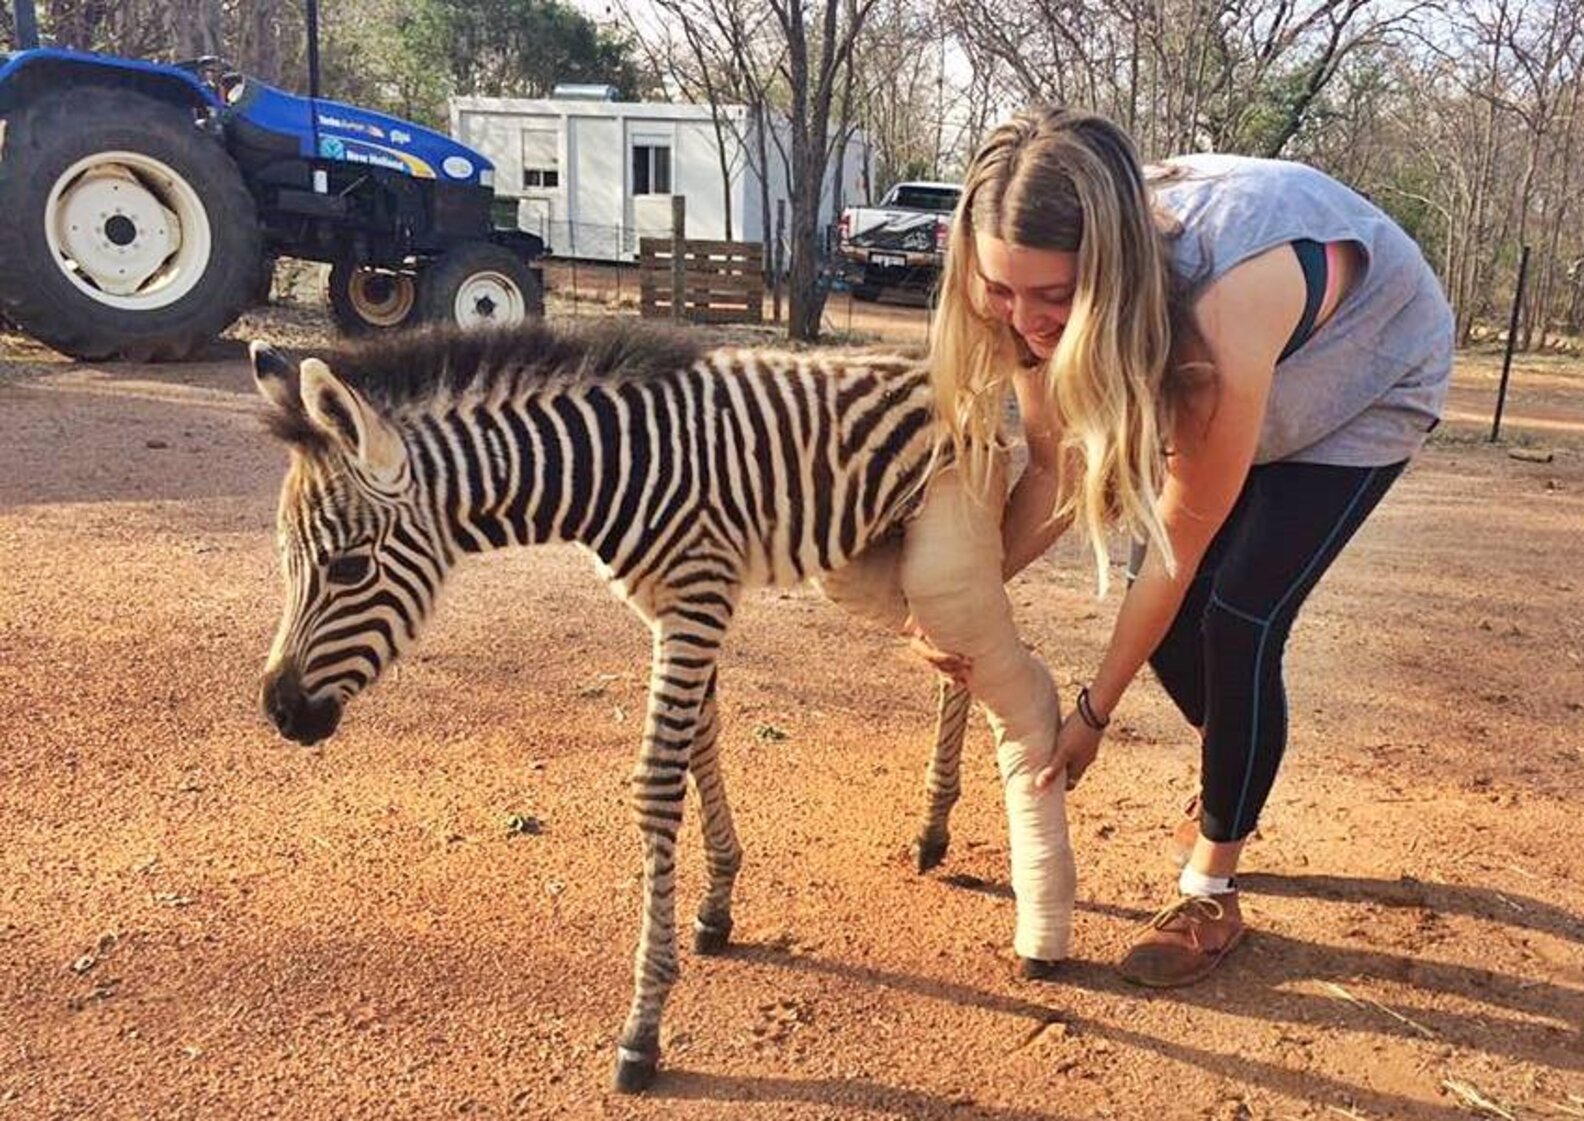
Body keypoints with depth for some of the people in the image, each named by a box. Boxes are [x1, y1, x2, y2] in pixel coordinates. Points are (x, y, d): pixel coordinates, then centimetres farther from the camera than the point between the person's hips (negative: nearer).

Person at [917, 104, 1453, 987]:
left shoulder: (1220, 307, -44)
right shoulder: (1052, 287, -27)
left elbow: (1180, 540, -32)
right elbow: (1057, 472, -18)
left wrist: (1094, 715, -23)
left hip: (1370, 380, -5)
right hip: (1238, 386, 6)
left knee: (1239, 620, -16)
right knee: (1166, 608, -1)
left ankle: (1212, 895, 1)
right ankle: (1237, 772, 30)